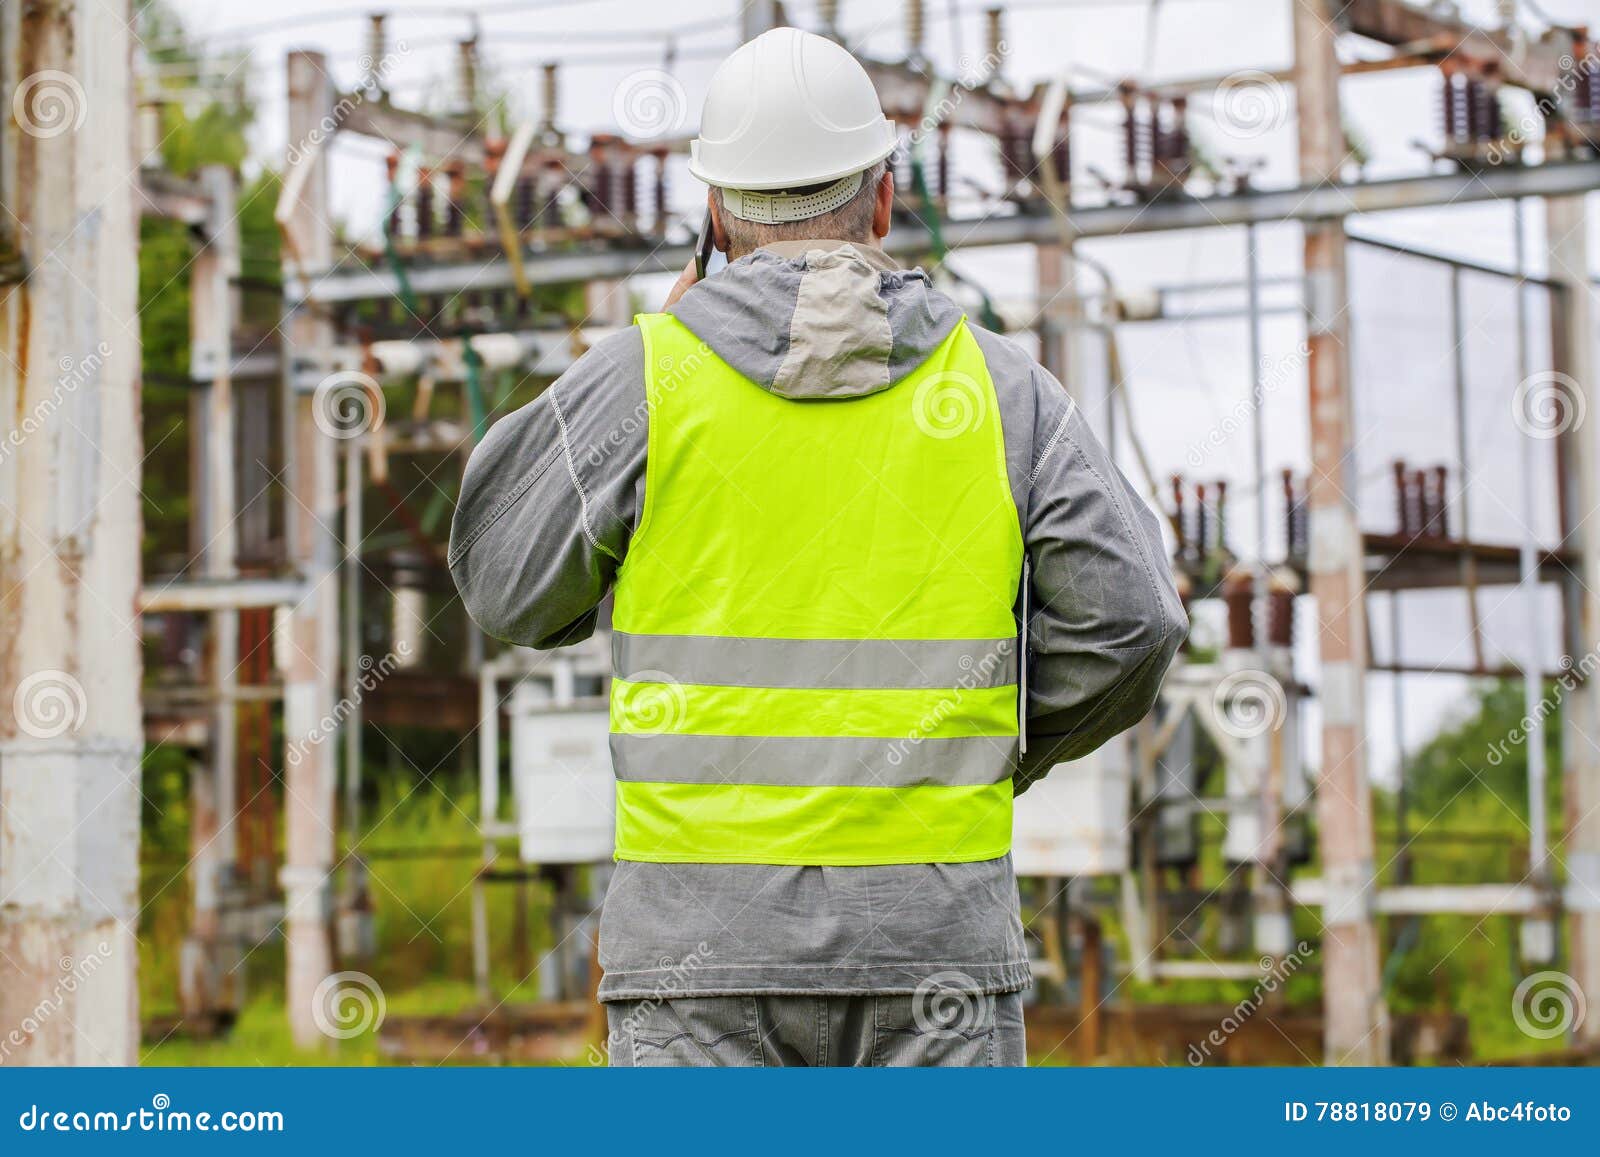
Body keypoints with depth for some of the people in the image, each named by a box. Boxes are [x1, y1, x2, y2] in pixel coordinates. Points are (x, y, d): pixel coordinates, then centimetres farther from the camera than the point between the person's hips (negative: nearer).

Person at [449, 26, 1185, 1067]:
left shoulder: (649, 377, -2)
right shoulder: (997, 385, 3)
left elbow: (510, 590, 10)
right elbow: (1128, 619, -2)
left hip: (709, 934, -1)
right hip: (932, 933, 1)